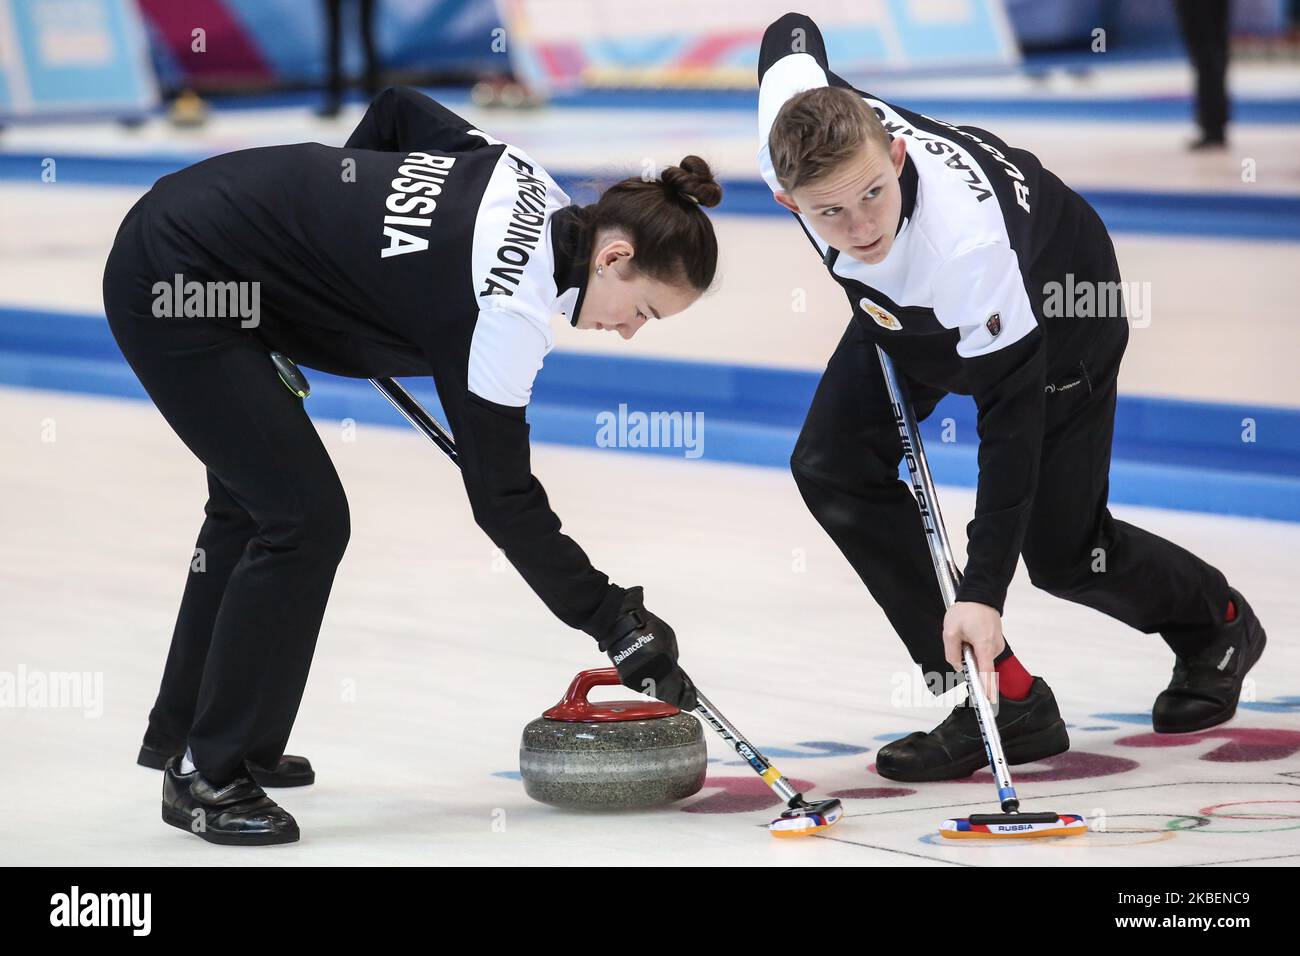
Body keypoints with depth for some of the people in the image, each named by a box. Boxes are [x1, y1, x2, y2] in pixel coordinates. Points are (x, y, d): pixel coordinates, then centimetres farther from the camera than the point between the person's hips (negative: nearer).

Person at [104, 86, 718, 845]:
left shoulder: (528, 182, -1)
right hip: (179, 284, -10)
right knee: (305, 518, -11)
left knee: (253, 502, 23)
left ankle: (186, 727, 40)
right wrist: (617, 624, -13)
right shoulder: (509, 305, -24)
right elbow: (502, 499, -18)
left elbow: (397, 111, 16)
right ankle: (208, 773, 0)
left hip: (174, 234, 10)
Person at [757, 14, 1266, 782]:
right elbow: (794, 31, -9)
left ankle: (1217, 625, 35)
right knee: (834, 466, -14)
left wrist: (982, 593, -42)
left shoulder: (967, 239, -47)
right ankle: (1007, 700, -8)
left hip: (1053, 298, -6)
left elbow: (1011, 416, -39)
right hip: (908, 303, 6)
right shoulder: (793, 124, -34)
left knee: (1061, 550, 0)